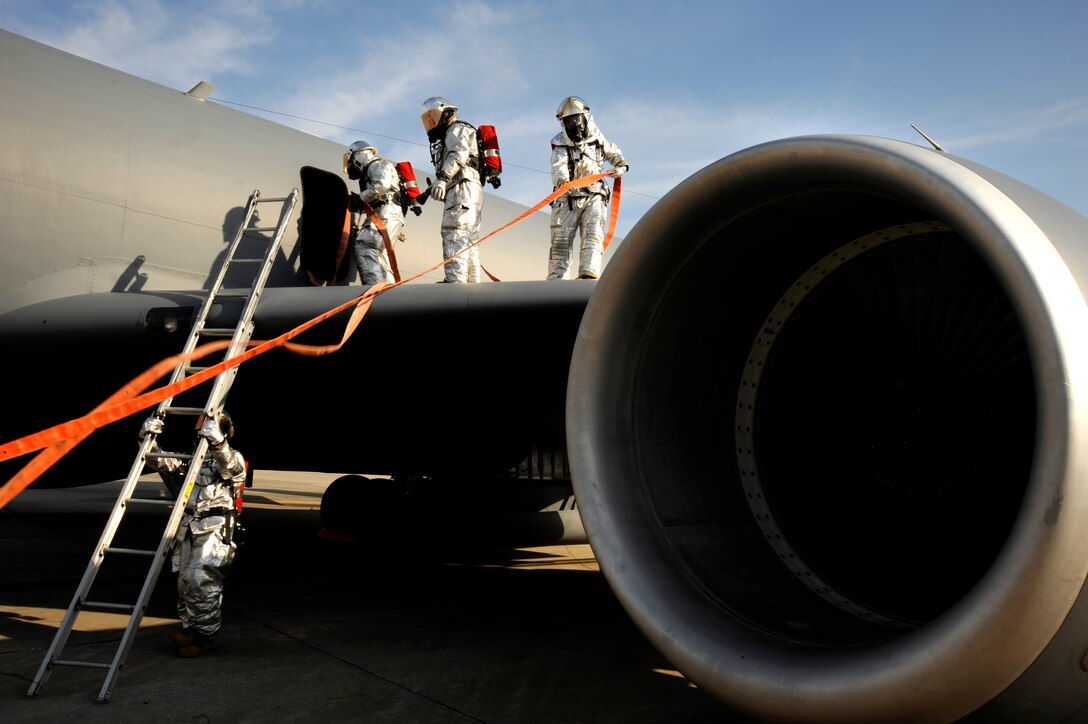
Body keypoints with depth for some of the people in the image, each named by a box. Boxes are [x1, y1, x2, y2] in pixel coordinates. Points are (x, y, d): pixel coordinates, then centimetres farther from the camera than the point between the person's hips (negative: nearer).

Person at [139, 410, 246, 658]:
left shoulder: (233, 457, 3)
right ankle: (190, 629, 15)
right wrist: (148, 438, -3)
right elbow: (160, 462, 14)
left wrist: (218, 442, -37)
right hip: (188, 529, 7)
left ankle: (204, 636, -5)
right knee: (185, 580, 6)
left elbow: (232, 469, -21)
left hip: (215, 529, -7)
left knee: (202, 581, -14)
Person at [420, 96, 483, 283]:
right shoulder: (450, 135, 35)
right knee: (469, 241, 4)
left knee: (454, 235, -21)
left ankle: (455, 280, -33)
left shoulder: (456, 129, 5)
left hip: (463, 188, -10)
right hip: (467, 191, 10)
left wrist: (442, 177, -28)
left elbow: (459, 154, -14)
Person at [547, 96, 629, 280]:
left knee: (592, 237, -16)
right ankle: (554, 279, 4)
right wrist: (561, 179, -45)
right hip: (568, 198, -1)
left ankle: (589, 274, -28)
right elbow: (558, 167, -23)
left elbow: (613, 152, 24)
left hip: (594, 197, 1)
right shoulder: (560, 144, -4)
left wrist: (621, 164, 3)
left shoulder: (596, 137, 6)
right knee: (561, 241, -2)